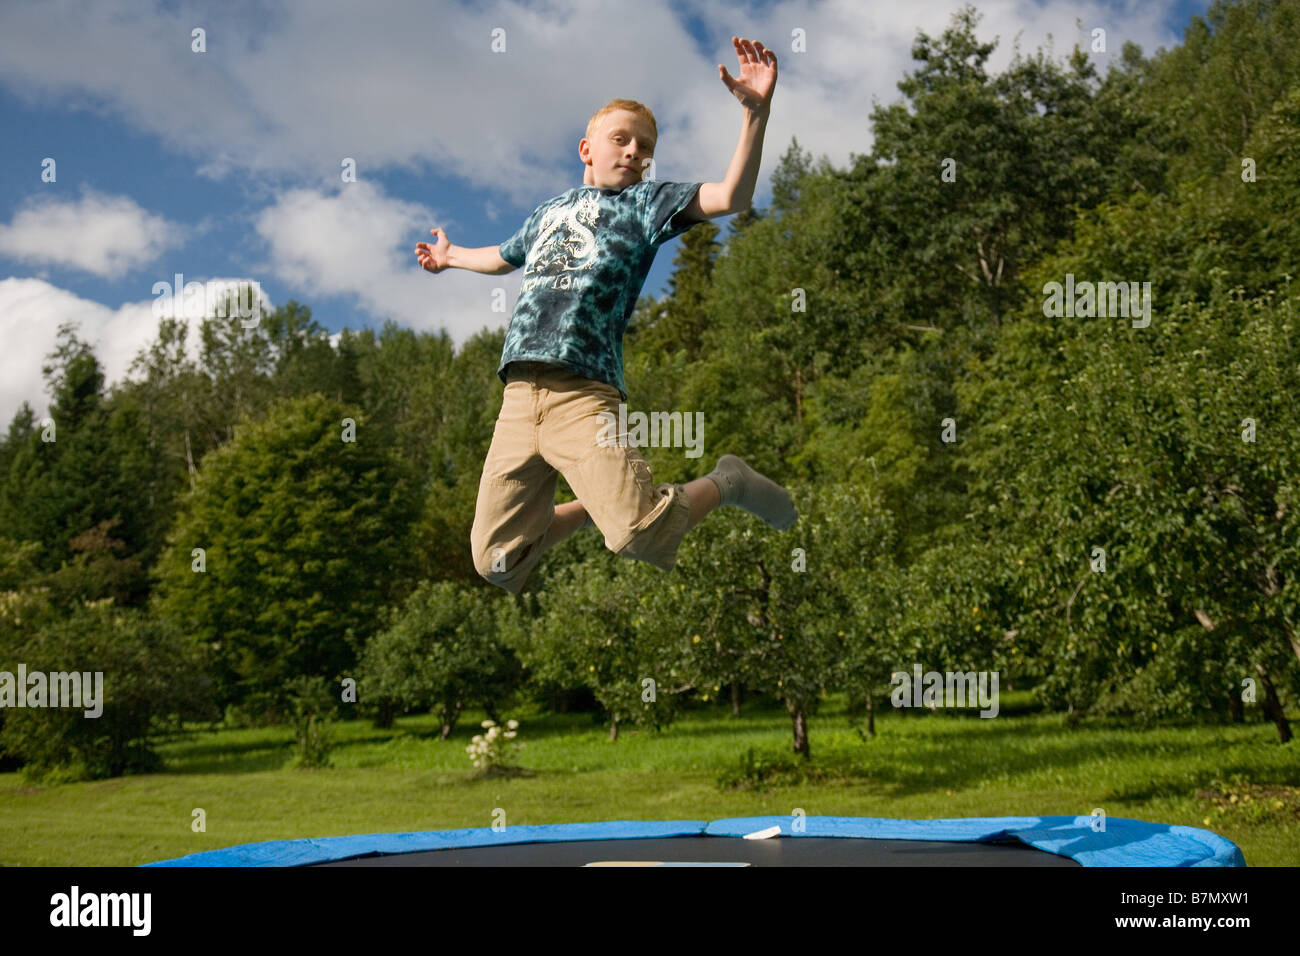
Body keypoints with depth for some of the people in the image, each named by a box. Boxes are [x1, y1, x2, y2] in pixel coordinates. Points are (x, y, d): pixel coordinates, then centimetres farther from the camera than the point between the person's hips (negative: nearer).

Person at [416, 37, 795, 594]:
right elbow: (503, 258, 50)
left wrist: (755, 113, -16)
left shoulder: (644, 202, 13)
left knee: (637, 536, -26)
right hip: (518, 399, 5)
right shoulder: (548, 213, 28)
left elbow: (730, 196, -5)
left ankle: (726, 484, 5)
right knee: (497, 562, 2)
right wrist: (450, 257, 67)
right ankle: (597, 505, 26)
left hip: (584, 396, -5)